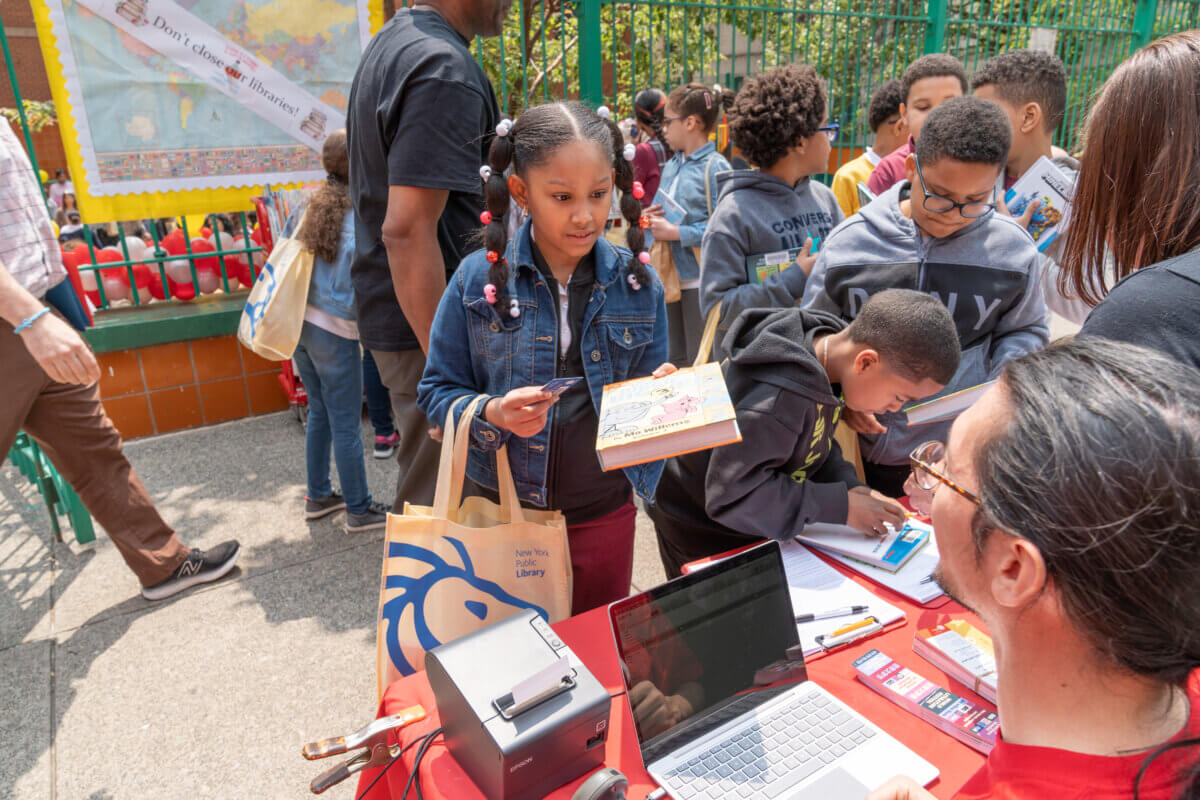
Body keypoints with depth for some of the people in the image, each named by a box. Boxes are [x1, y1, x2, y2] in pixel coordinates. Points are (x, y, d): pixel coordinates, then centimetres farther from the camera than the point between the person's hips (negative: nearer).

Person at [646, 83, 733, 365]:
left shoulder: (716, 167, -11)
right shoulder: (671, 166, 13)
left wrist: (676, 233, -19)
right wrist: (650, 218, 1)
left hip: (702, 280, -7)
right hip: (671, 279, 7)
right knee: (675, 361, 16)